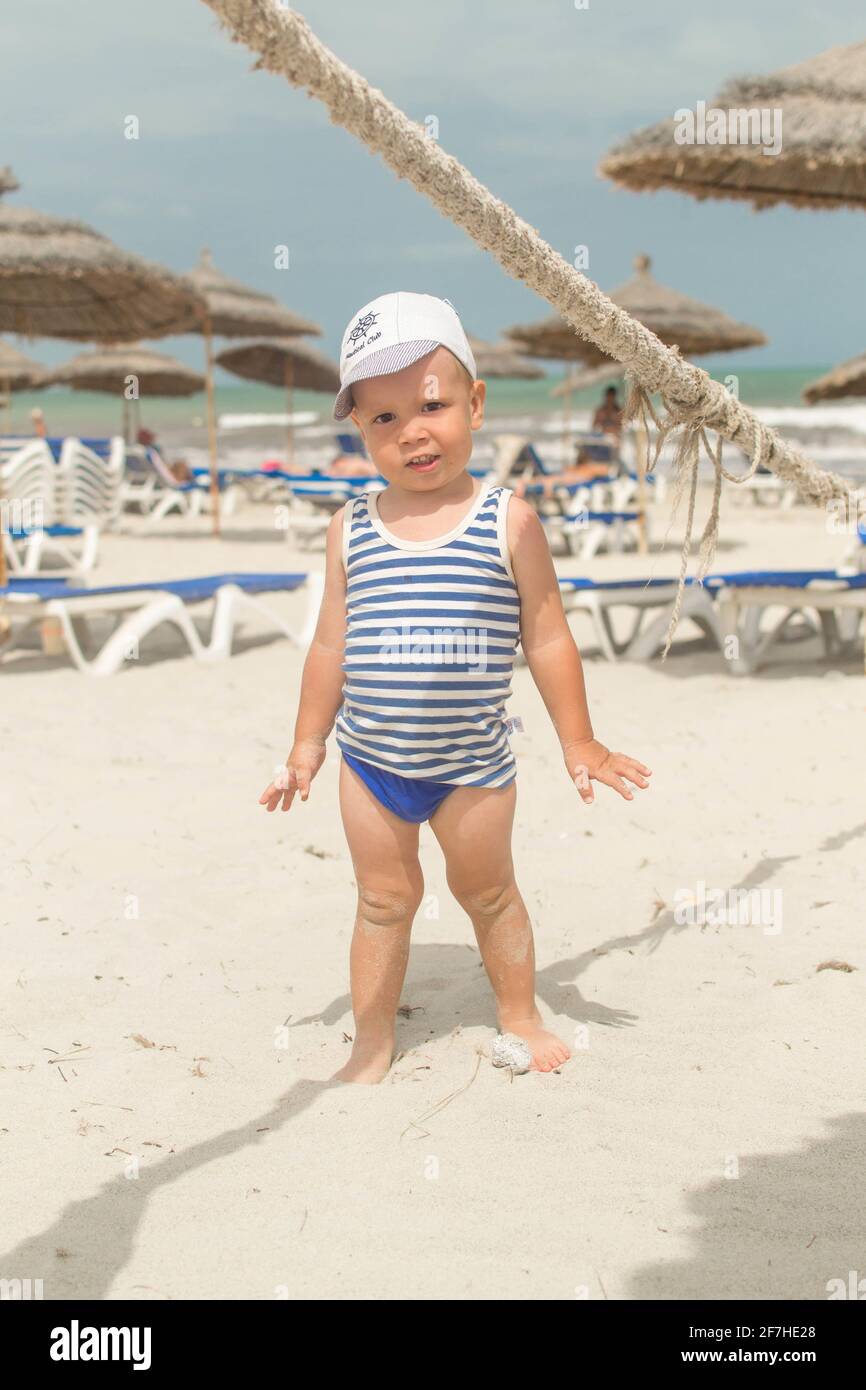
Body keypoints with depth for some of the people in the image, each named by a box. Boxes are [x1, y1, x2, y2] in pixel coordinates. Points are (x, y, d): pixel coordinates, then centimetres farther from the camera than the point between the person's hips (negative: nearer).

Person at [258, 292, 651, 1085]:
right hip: (369, 759, 2)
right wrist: (308, 744, 9)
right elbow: (331, 644, 6)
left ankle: (520, 1017, 38)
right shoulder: (352, 529, -3)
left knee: (489, 891, 17)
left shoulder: (508, 523, -10)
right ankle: (373, 1044, 28)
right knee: (383, 900, 13)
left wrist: (578, 742, 0)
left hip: (472, 764, -1)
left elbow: (547, 639, -4)